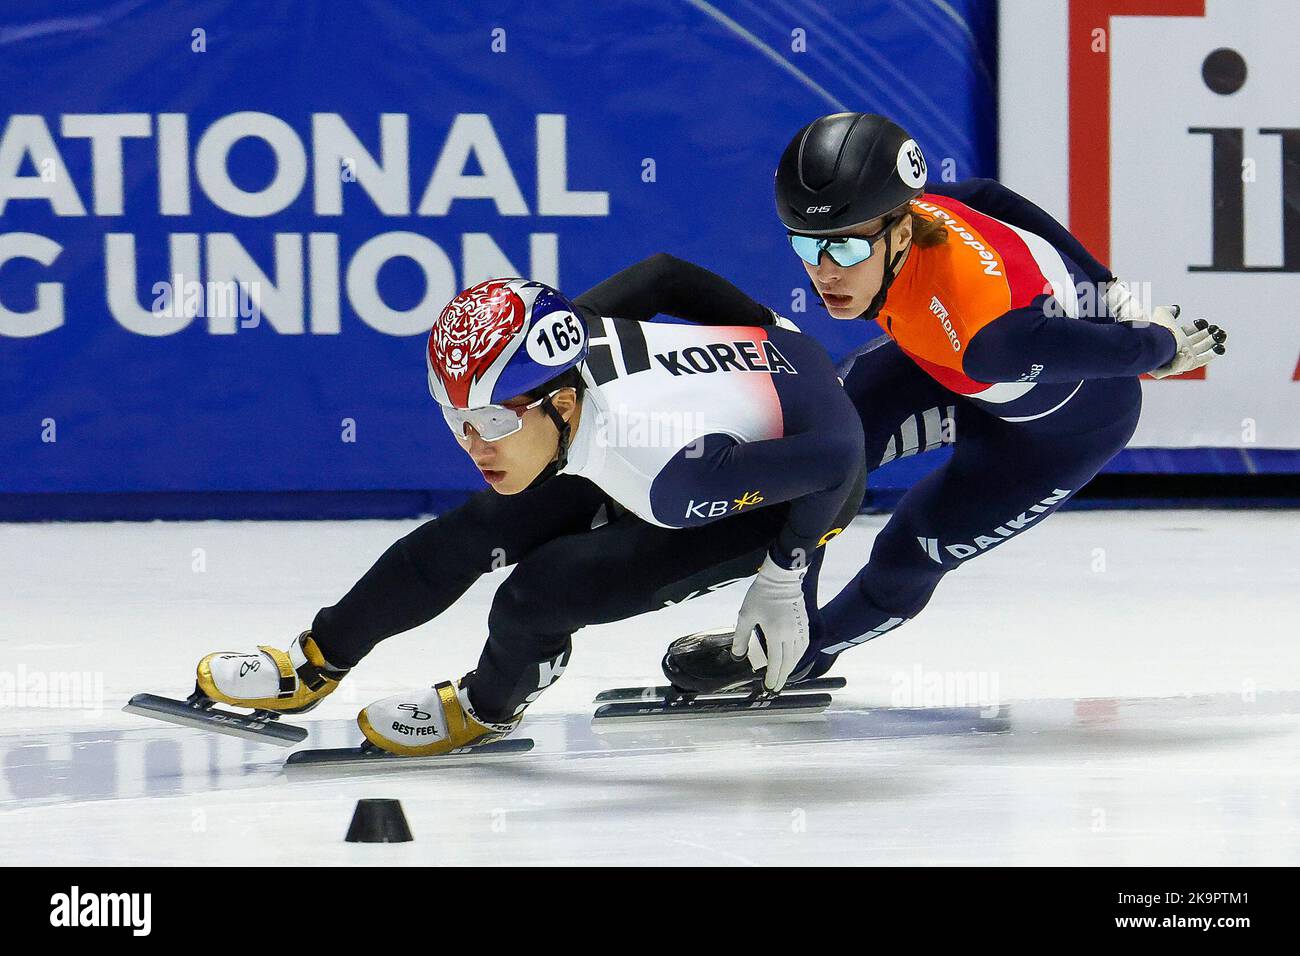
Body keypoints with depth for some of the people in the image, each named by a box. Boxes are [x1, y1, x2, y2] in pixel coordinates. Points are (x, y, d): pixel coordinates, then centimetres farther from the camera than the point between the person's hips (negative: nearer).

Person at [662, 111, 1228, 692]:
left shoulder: (976, 334, -48)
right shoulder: (884, 219, -26)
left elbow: (1128, 350, -36)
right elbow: (987, 198, -6)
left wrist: (1163, 347, -11)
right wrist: (1101, 287, 3)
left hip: (1069, 421, -6)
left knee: (910, 553, -2)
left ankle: (801, 652, 26)